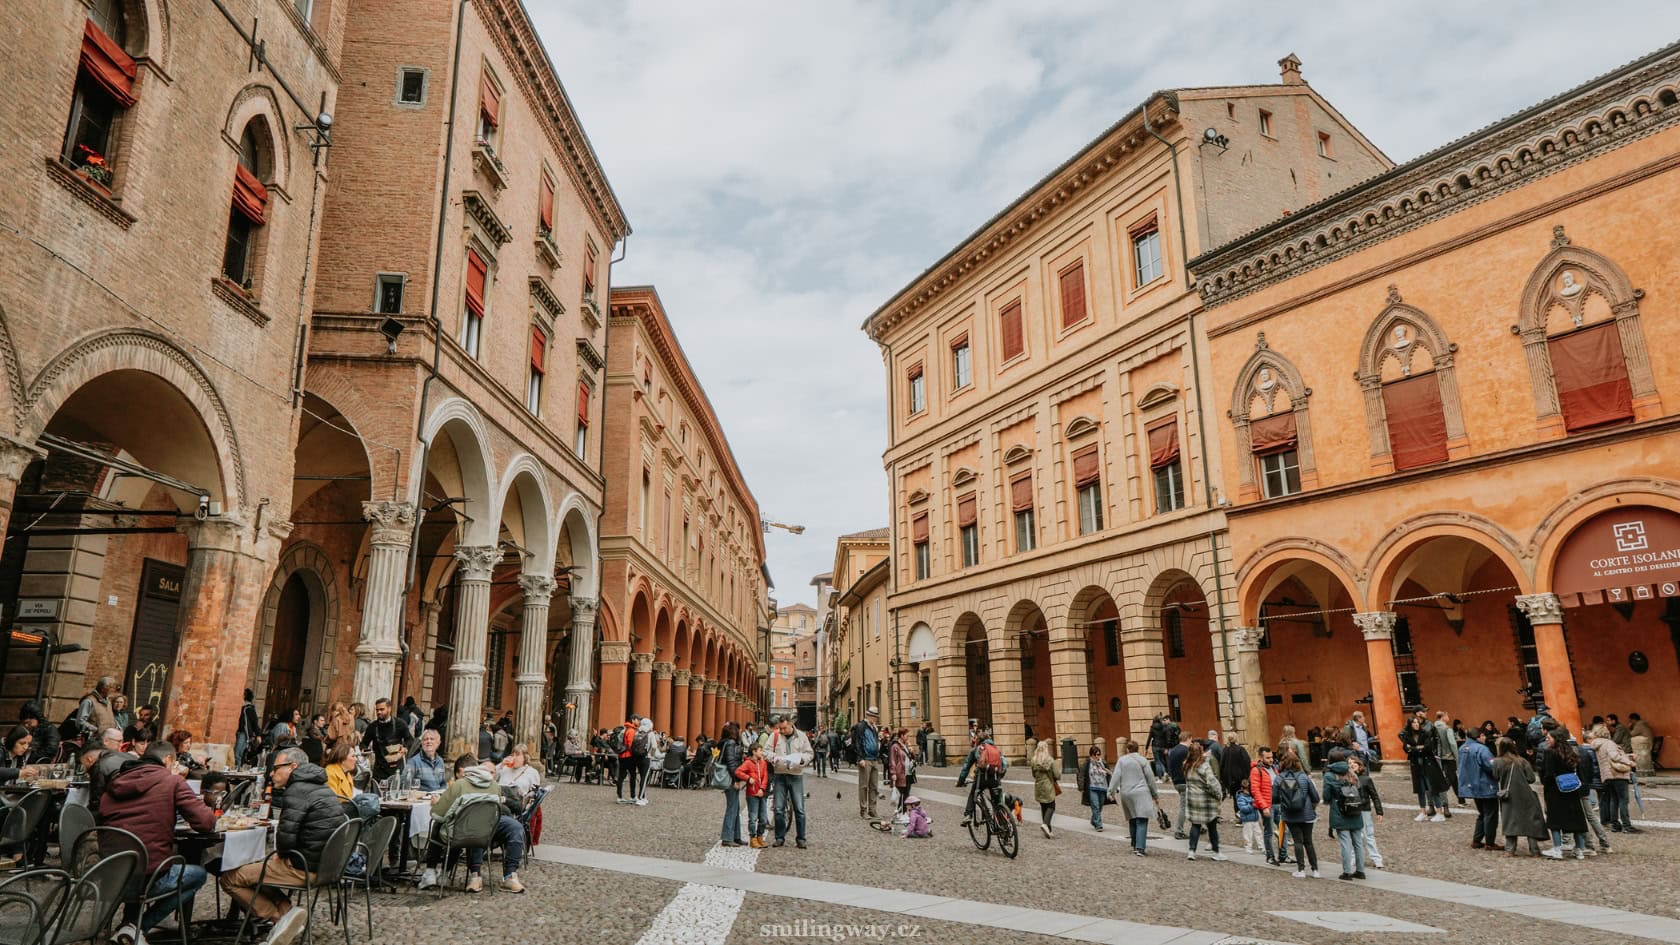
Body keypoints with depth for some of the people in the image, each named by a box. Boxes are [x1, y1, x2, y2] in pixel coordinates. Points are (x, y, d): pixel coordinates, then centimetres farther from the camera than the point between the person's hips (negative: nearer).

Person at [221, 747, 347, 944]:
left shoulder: (298, 791, -16)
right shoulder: (321, 787, 14)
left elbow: (286, 836, -19)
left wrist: (281, 853, -2)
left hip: (304, 868, -10)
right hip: (325, 864, 10)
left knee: (230, 878, 2)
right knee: (258, 865, 29)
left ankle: (279, 916, -5)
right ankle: (286, 911, 11)